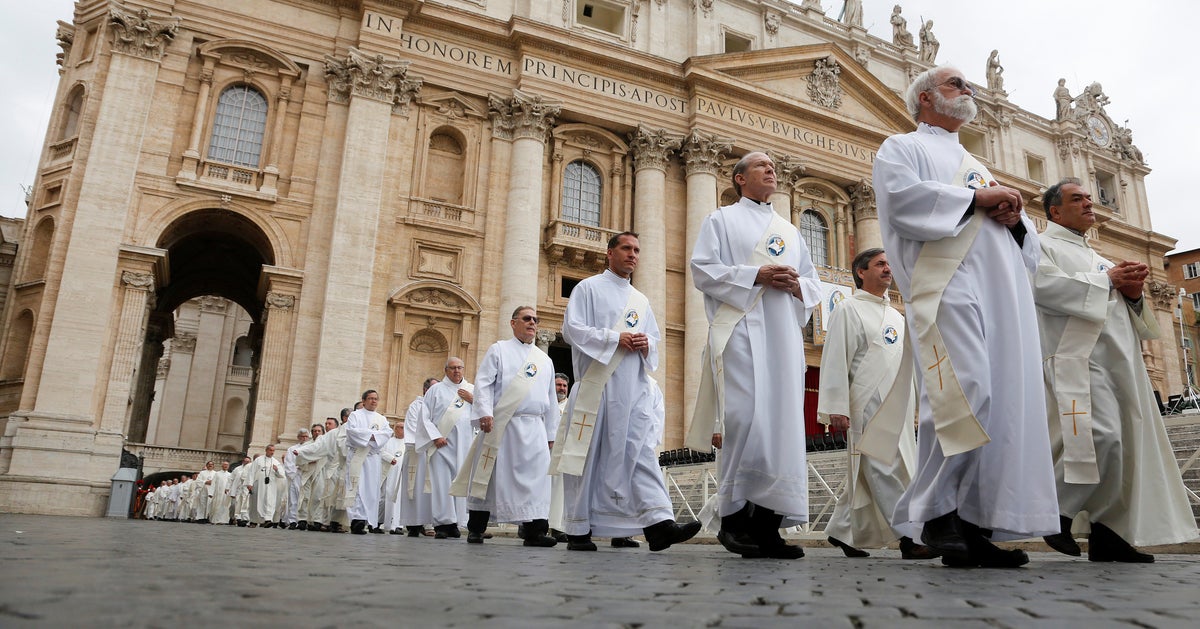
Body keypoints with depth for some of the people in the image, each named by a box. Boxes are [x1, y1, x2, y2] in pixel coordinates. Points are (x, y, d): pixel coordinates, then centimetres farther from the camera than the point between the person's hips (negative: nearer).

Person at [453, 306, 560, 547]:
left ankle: (535, 529, -4)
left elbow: (551, 399, 21)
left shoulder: (545, 360, 20)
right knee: (490, 475, 1)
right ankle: (476, 529, 12)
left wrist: (550, 433, 16)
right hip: (500, 425, -3)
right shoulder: (499, 350, 9)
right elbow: (483, 383, -2)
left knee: (536, 477, -6)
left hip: (534, 427, 3)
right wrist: (485, 412, -17)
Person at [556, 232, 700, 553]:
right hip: (598, 385, -4)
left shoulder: (641, 301, 23)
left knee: (641, 452, -7)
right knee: (590, 456, -1)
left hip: (635, 388, 5)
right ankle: (578, 530, 8)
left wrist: (647, 345, -2)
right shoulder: (589, 288, 6)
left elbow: (655, 340, 22)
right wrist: (615, 339, -14)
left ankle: (658, 523, -17)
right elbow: (572, 328, -5)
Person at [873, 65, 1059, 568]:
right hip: (948, 285, -7)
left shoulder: (976, 165, 35)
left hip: (1003, 291, 7)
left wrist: (1015, 217, 6)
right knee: (965, 393, -21)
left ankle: (979, 525, -1)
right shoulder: (902, 147, 14)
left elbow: (1026, 244, 30)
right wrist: (976, 198, -6)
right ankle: (936, 513, -12)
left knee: (1006, 401, -3)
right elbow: (902, 197, -9)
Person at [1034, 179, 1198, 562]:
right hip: (1079, 355, -8)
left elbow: (1123, 307, 26)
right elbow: (1046, 286, -15)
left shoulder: (1094, 257, 30)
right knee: (1102, 437, -23)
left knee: (1127, 446, 2)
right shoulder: (1044, 246, 6)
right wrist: (1107, 280, -6)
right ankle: (1057, 512, -7)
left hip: (1120, 359, 8)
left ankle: (1110, 533, 7)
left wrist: (1133, 292, 2)